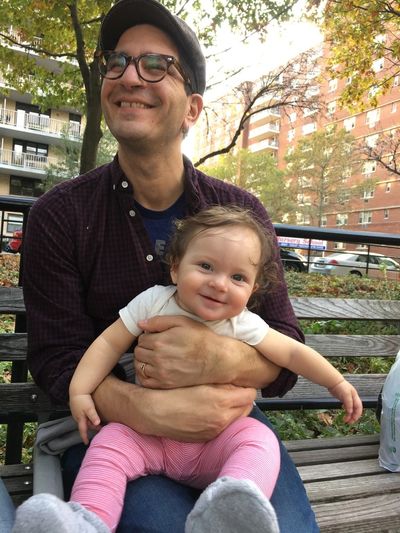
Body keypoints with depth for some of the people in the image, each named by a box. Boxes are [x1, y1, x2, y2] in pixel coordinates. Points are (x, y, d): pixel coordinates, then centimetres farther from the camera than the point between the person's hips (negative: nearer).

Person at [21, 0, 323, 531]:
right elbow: (57, 358, -8)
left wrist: (224, 359, -28)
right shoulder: (58, 216, -5)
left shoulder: (242, 213, -2)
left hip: (227, 421, 2)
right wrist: (146, 409, -29)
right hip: (108, 426, 0)